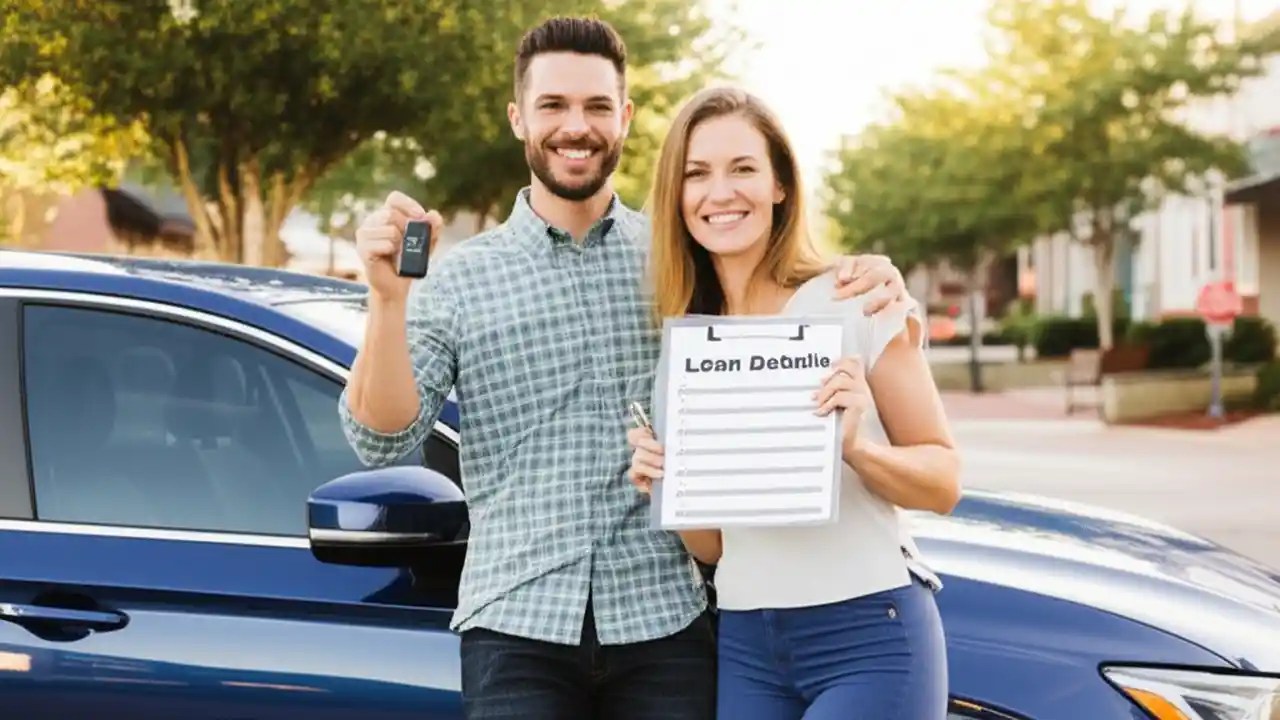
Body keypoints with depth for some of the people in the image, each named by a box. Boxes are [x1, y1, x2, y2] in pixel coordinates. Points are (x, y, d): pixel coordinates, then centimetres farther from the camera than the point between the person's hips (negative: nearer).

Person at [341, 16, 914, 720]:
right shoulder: (458, 277, 5)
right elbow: (381, 440, -2)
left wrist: (865, 278, -11)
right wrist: (388, 298, -18)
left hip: (663, 622, 1)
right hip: (515, 627, -1)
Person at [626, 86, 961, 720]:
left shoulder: (856, 301, -5)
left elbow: (943, 482, -3)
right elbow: (710, 545, 11)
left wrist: (857, 448, -21)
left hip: (867, 631, -4)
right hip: (743, 645, 4)